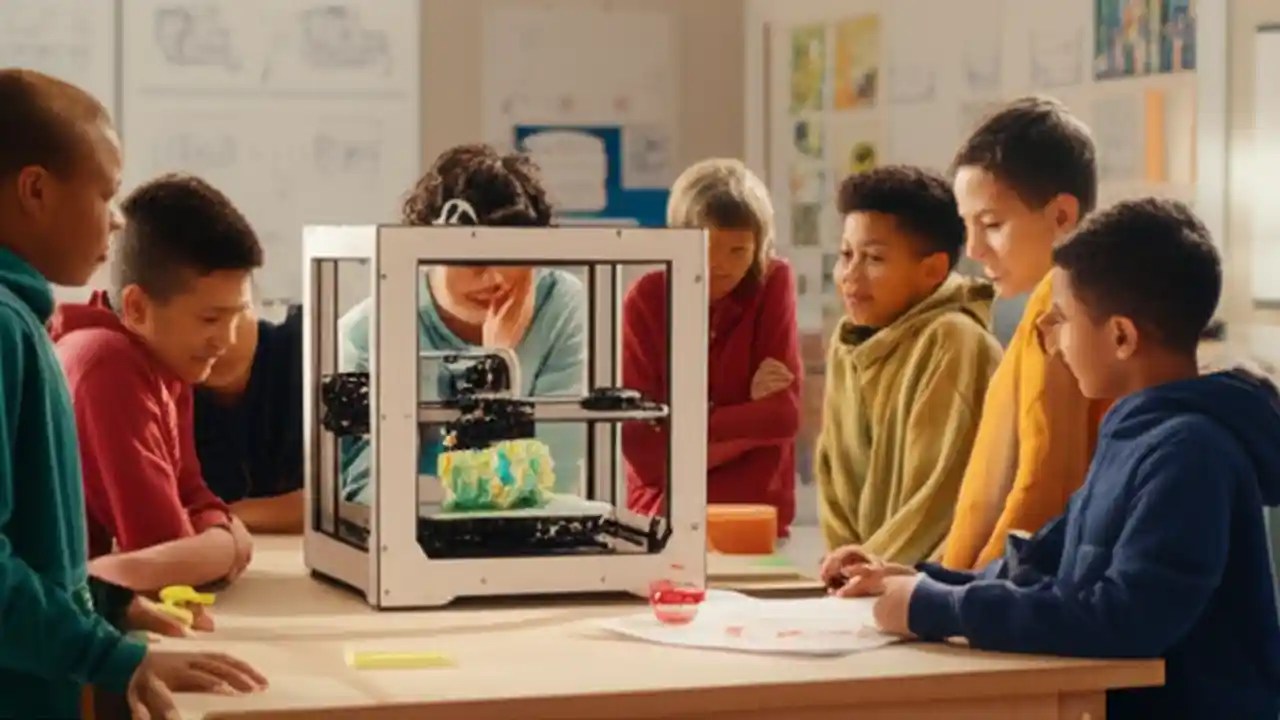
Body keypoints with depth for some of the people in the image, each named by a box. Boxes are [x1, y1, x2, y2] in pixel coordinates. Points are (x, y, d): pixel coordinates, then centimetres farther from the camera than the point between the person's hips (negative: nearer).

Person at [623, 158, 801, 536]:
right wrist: (750, 418, -11)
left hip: (756, 517, 0)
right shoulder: (646, 299, -4)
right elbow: (637, 440, -10)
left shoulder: (774, 283, -3)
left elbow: (784, 414, -10)